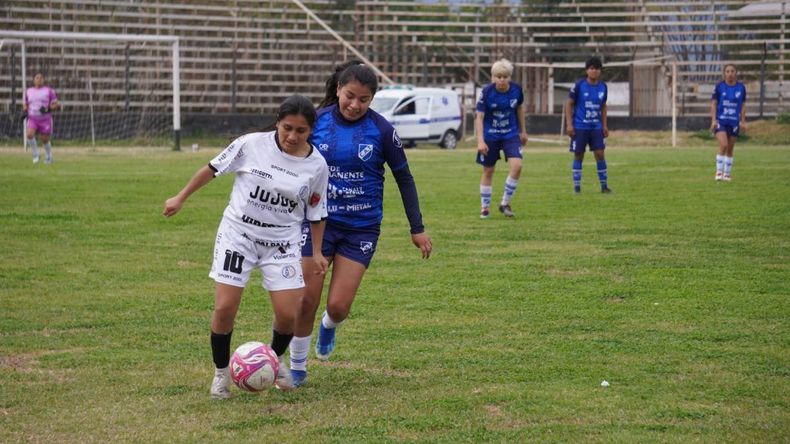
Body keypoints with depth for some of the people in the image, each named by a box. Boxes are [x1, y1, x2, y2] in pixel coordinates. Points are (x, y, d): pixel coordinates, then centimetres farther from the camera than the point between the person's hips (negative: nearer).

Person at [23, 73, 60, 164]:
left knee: (45, 140, 4)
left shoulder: (49, 91, -2)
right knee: (29, 134, -24)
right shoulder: (28, 91, 7)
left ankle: (49, 156, 34)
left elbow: (56, 104, -3)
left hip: (45, 119, -2)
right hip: (32, 119, 2)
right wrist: (25, 112, 1)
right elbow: (25, 104, 22)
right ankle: (35, 155, -5)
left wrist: (48, 109, -21)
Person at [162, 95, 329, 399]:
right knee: (224, 308, -9)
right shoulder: (252, 145, -13)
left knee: (288, 315, -8)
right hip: (238, 234, -1)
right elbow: (214, 168, 1)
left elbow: (316, 213, 6)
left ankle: (276, 359, 26)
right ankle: (221, 373, 13)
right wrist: (181, 198, 6)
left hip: (283, 243, 1)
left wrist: (316, 252, 3)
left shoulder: (316, 165, -7)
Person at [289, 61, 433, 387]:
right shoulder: (317, 121, -6)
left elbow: (404, 178, 2)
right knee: (306, 300, -3)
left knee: (338, 305, -5)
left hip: (362, 228, -1)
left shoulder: (381, 130, -9)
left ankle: (329, 326, 33)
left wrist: (418, 229, 4)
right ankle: (297, 368, 17)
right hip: (319, 222, 1)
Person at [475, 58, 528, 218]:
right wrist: (480, 141, -26)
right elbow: (479, 117, -17)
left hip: (511, 134, 2)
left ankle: (505, 203, -1)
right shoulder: (486, 92, -19)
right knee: (488, 171, 7)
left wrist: (523, 131, 16)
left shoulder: (516, 89, -11)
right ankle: (484, 207, 21)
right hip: (490, 136, -2)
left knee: (516, 166, -17)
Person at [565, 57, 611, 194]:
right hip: (580, 127, -3)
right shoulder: (579, 85, -8)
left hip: (596, 126, 3)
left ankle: (604, 186, 6)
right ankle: (577, 186, 9)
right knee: (578, 156, 1)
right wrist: (569, 124, -9)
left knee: (600, 154, -2)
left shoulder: (603, 87, 4)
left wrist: (604, 126, 12)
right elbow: (569, 104, -3)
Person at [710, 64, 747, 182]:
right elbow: (713, 104, -1)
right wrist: (713, 120, -9)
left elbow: (742, 106, 10)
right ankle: (719, 172, -12)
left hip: (734, 122, 3)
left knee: (730, 149, 7)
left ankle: (727, 174, 16)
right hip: (720, 120, -3)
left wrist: (743, 122, 6)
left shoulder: (741, 88, 4)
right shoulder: (719, 86, -3)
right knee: (723, 145, -19)